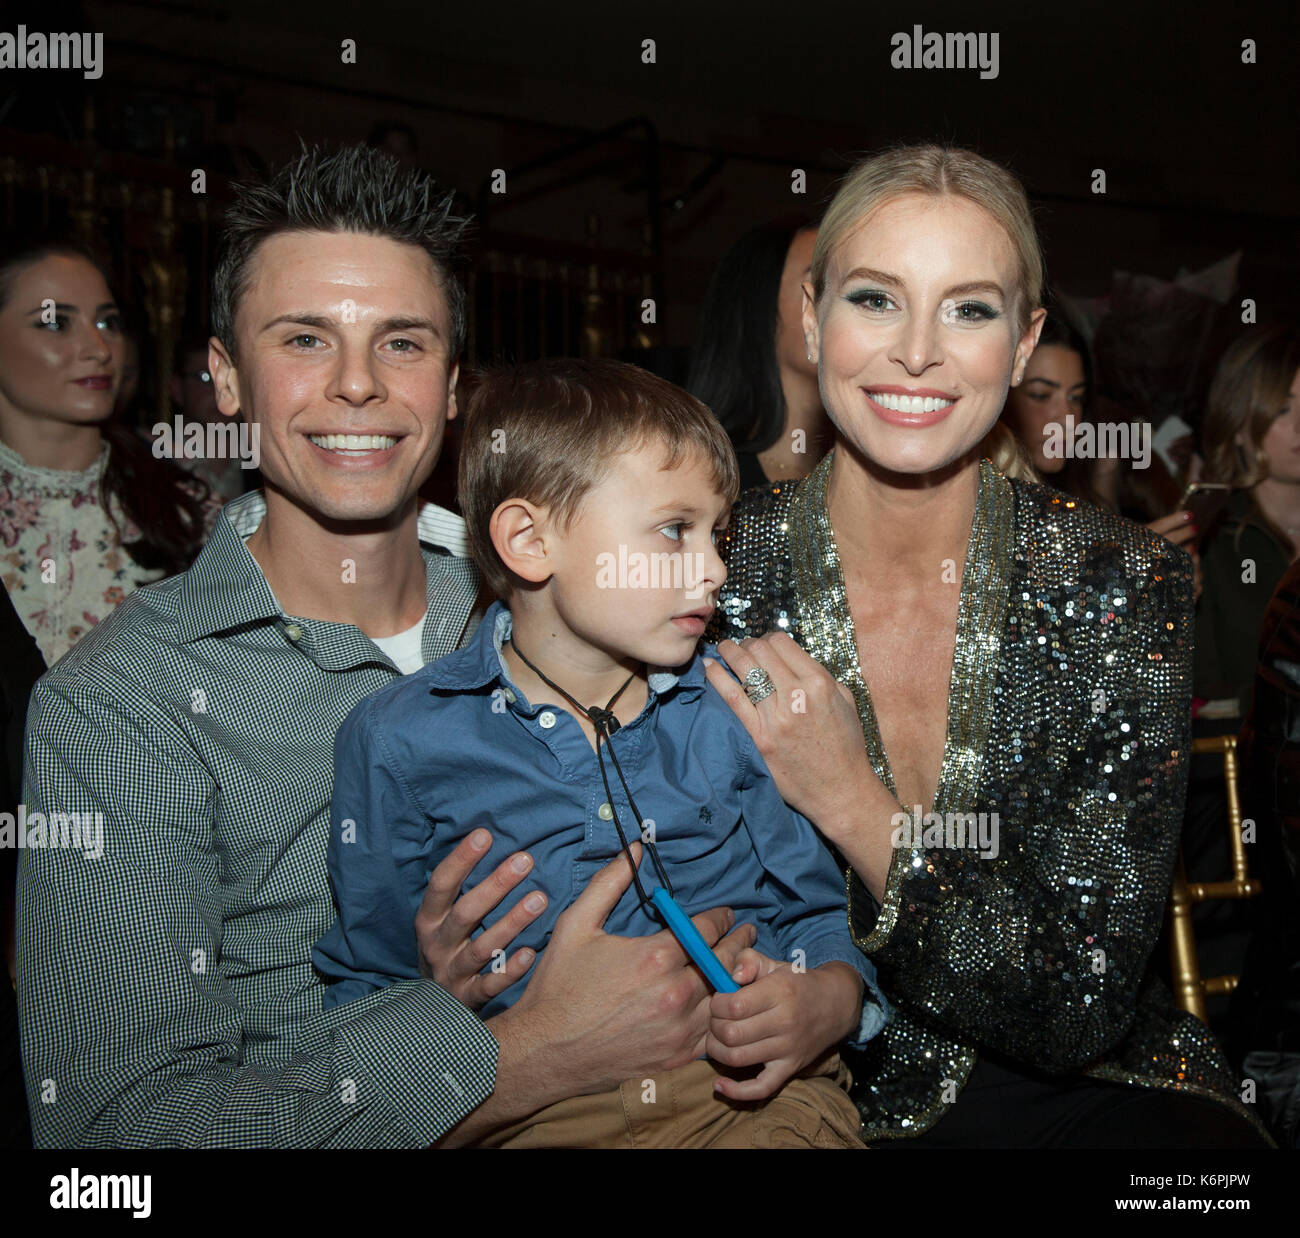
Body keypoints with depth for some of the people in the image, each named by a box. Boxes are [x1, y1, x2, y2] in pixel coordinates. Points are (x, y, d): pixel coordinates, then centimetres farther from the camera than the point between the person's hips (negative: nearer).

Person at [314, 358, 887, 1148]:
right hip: (531, 1109, -1)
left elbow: (822, 912, 15)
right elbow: (364, 987, 5)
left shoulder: (735, 709, 10)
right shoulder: (398, 742, 1)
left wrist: (831, 999, -6)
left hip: (751, 1090, 1)